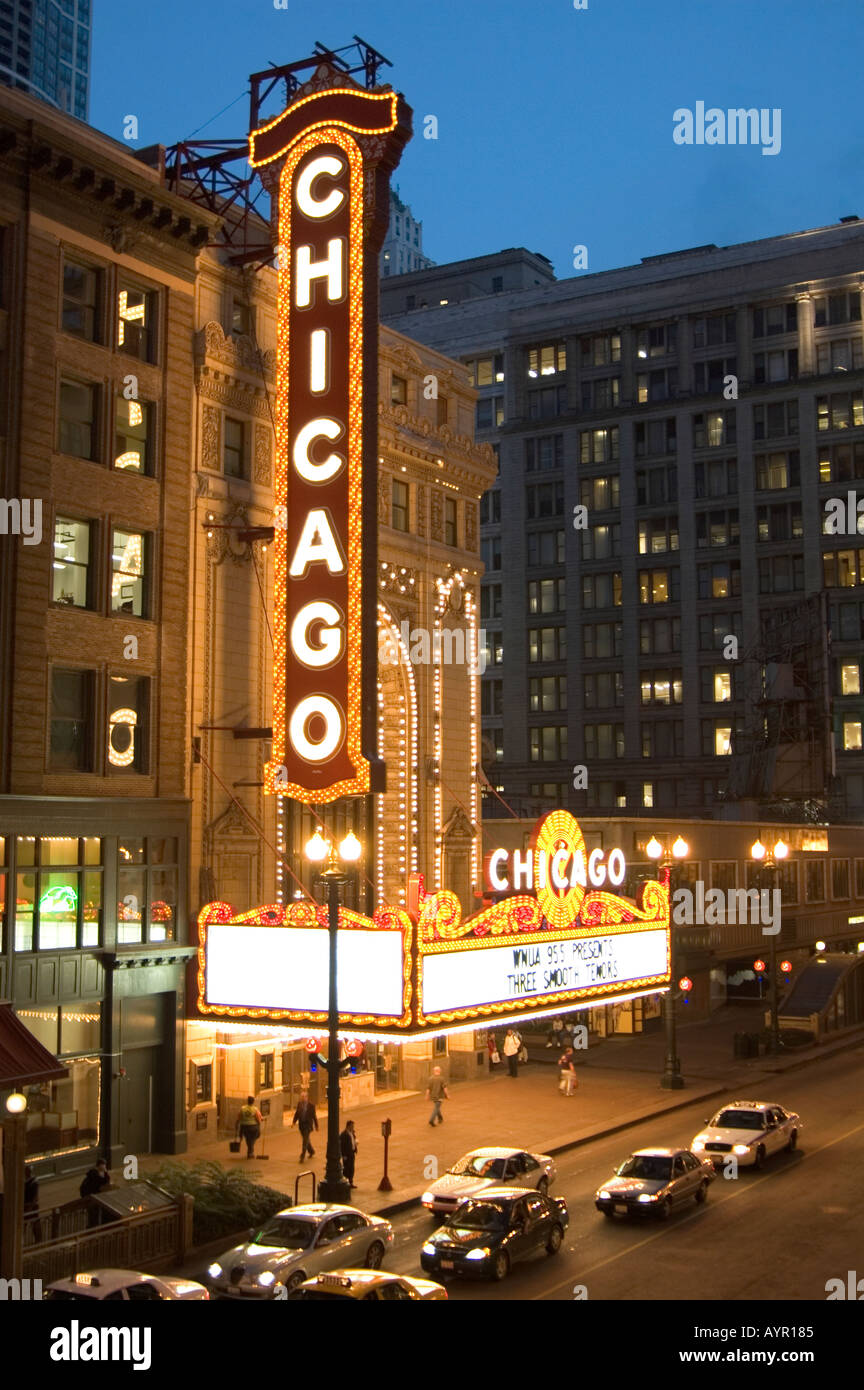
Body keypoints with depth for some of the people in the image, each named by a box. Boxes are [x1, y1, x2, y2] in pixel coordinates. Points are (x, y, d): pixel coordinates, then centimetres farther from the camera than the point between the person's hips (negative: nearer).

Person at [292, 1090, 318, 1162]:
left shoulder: (311, 1105, -11)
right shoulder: (299, 1103, 1)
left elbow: (314, 1116, -4)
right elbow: (297, 1113, 7)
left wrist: (316, 1126, 1)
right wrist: (293, 1122, -5)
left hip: (308, 1125, -5)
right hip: (301, 1124, 5)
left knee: (305, 1141, -9)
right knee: (306, 1140, 19)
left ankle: (302, 1157, -7)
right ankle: (311, 1152, 40)